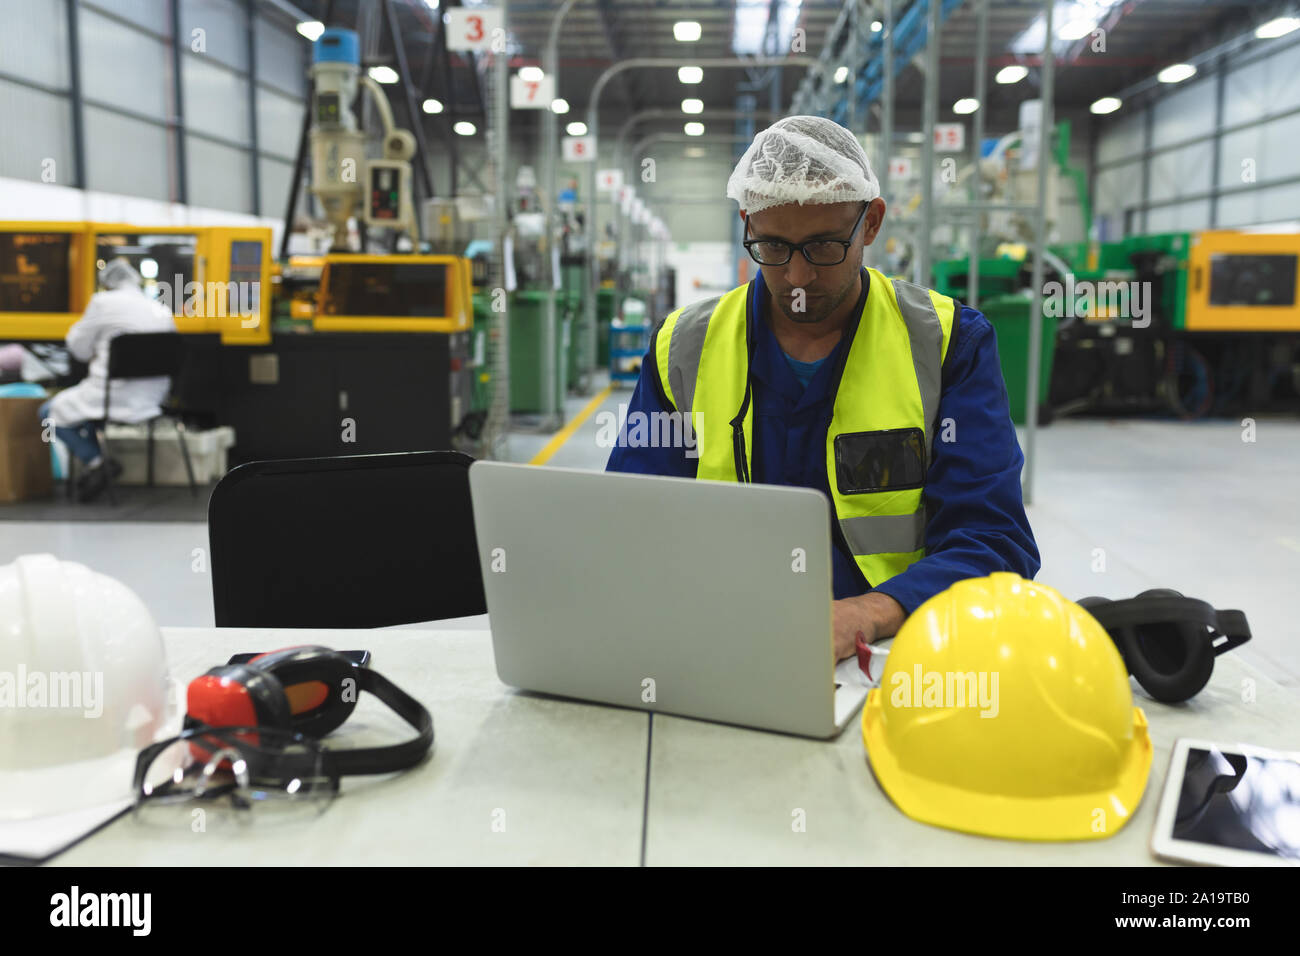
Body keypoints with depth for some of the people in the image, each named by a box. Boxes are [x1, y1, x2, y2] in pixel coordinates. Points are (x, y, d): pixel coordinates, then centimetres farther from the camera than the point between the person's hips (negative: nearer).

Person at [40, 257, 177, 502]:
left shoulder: (104, 302, -7)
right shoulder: (162, 310, 10)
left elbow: (79, 349, 1)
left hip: (117, 398, -7)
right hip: (152, 399, 7)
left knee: (50, 412, 12)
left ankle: (96, 461, -5)